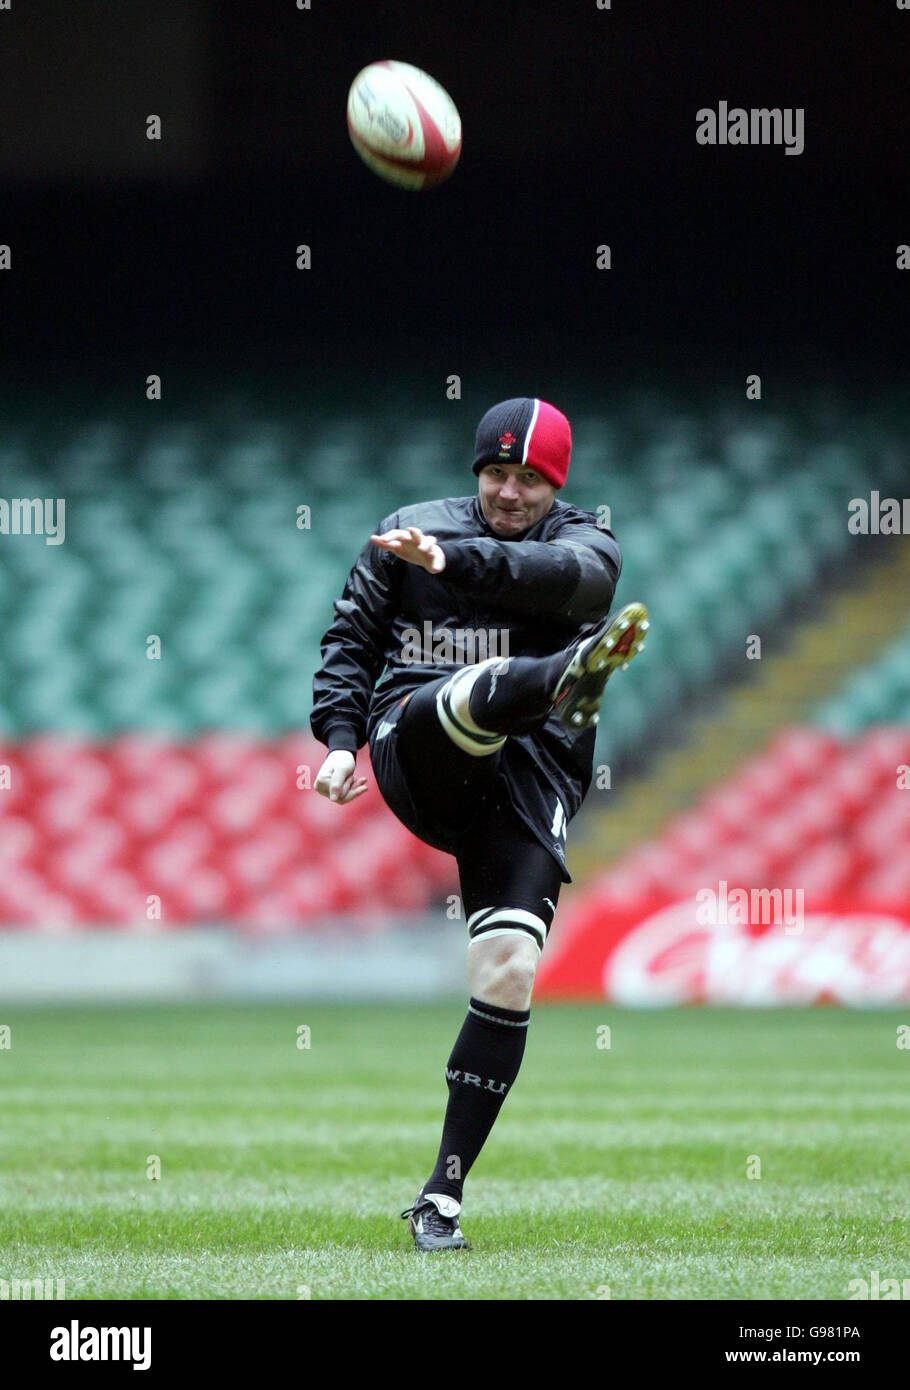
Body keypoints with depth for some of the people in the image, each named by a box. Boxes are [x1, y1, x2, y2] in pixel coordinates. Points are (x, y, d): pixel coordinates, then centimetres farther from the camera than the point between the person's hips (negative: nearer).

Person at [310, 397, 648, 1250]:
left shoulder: (583, 542, 9)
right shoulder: (408, 531, 17)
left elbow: (569, 574, -15)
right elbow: (351, 639, 19)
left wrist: (453, 561, -29)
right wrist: (340, 737, 2)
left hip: (530, 775, 0)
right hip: (417, 751, 0)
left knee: (509, 975, -12)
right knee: (485, 690, -35)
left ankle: (443, 1196, -5)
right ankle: (573, 675, -75)